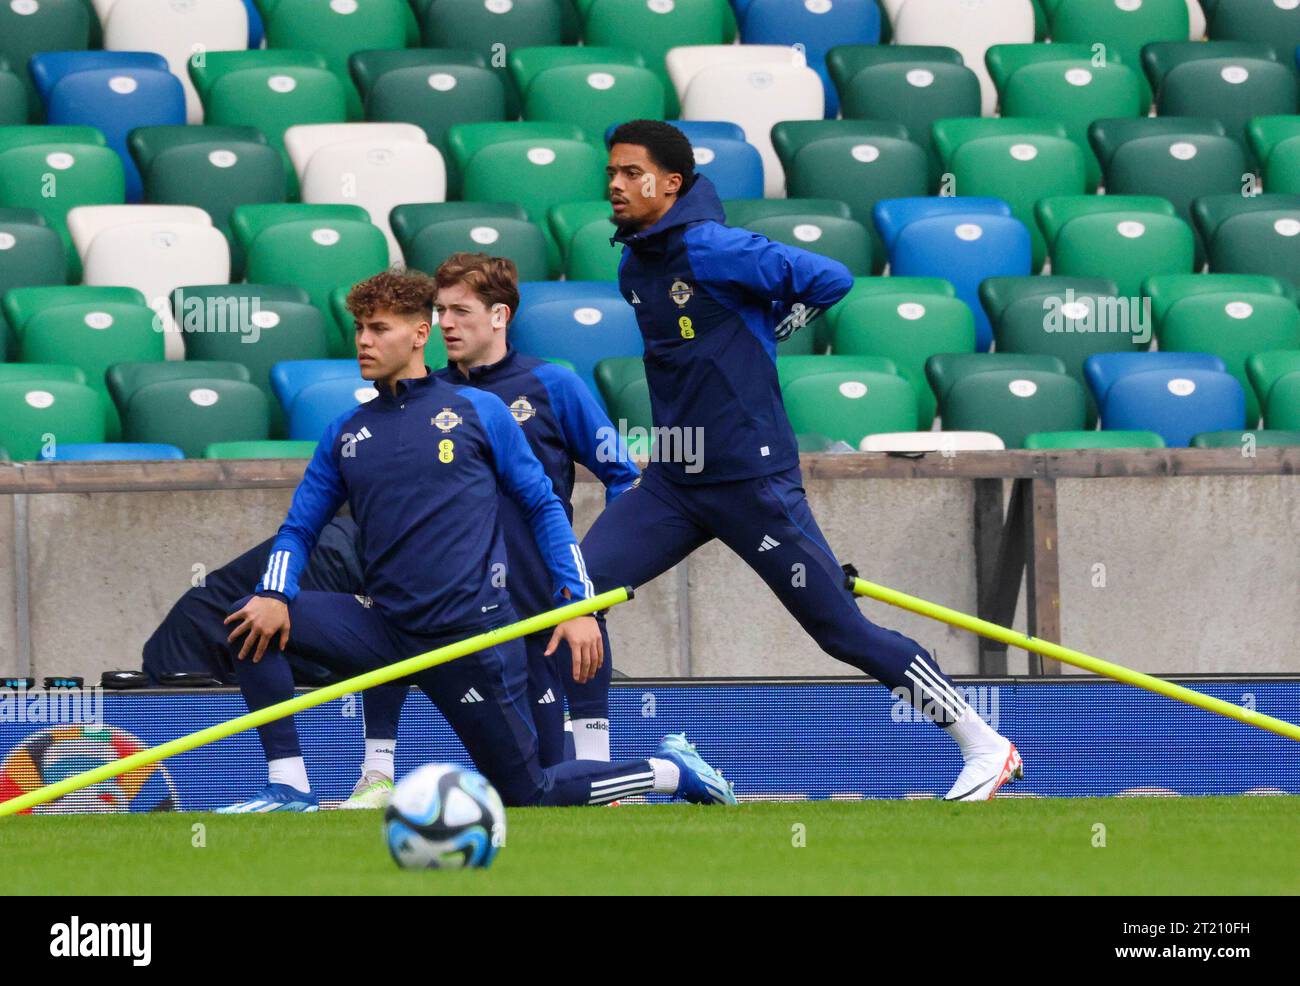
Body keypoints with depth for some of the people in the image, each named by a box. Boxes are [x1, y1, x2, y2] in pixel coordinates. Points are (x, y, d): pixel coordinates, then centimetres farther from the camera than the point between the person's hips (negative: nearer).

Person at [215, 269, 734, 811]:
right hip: (385, 628, 4)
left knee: (527, 795, -2)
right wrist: (274, 596, -9)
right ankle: (289, 788, -11)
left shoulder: (480, 411, 3)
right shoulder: (345, 432, 11)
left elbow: (544, 506, 6)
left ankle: (670, 769, 21)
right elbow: (299, 528, 13)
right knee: (252, 620, -14)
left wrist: (578, 602, -5)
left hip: (473, 634, -4)